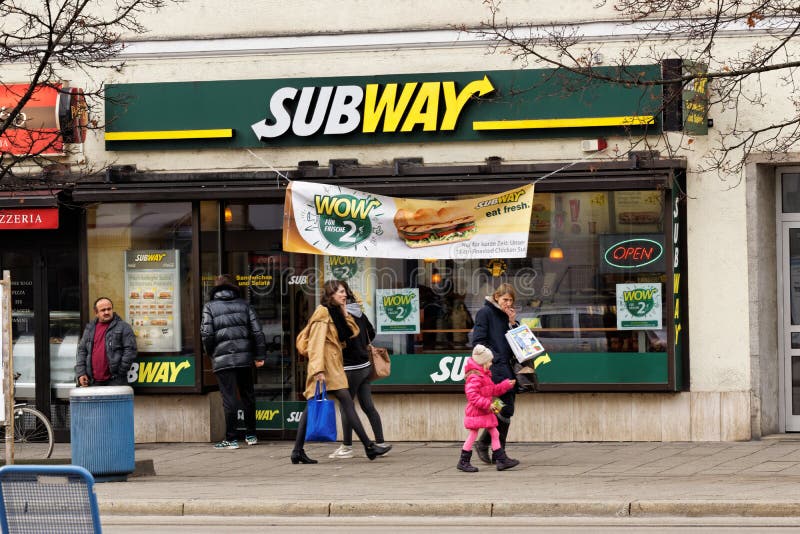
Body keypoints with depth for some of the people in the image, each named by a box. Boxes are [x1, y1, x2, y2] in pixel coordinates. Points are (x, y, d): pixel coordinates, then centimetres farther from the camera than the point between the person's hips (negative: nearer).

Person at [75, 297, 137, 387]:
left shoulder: (123, 327, 1)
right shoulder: (89, 329, 16)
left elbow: (130, 350, -4)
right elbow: (81, 351, 17)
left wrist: (121, 372, -8)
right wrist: (80, 373, 6)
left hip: (115, 381, -4)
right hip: (94, 381, 4)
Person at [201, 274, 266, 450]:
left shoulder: (210, 307, -1)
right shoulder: (244, 304, 7)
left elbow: (206, 334, -7)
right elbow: (257, 331, 2)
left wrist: (210, 353, 9)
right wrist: (260, 355, 7)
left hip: (222, 359, -3)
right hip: (244, 357, 3)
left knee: (229, 398, -3)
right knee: (248, 396, 15)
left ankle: (231, 439, -3)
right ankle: (251, 435, 22)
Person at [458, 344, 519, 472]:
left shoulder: (485, 375, 14)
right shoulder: (474, 377, -21)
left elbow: (494, 390, 23)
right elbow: (472, 396, -28)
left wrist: (506, 385, 15)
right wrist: (488, 404, -28)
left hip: (486, 413, 10)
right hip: (475, 412, -10)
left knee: (495, 434, 9)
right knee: (473, 435, -3)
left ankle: (501, 460, 11)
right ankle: (463, 462, 7)